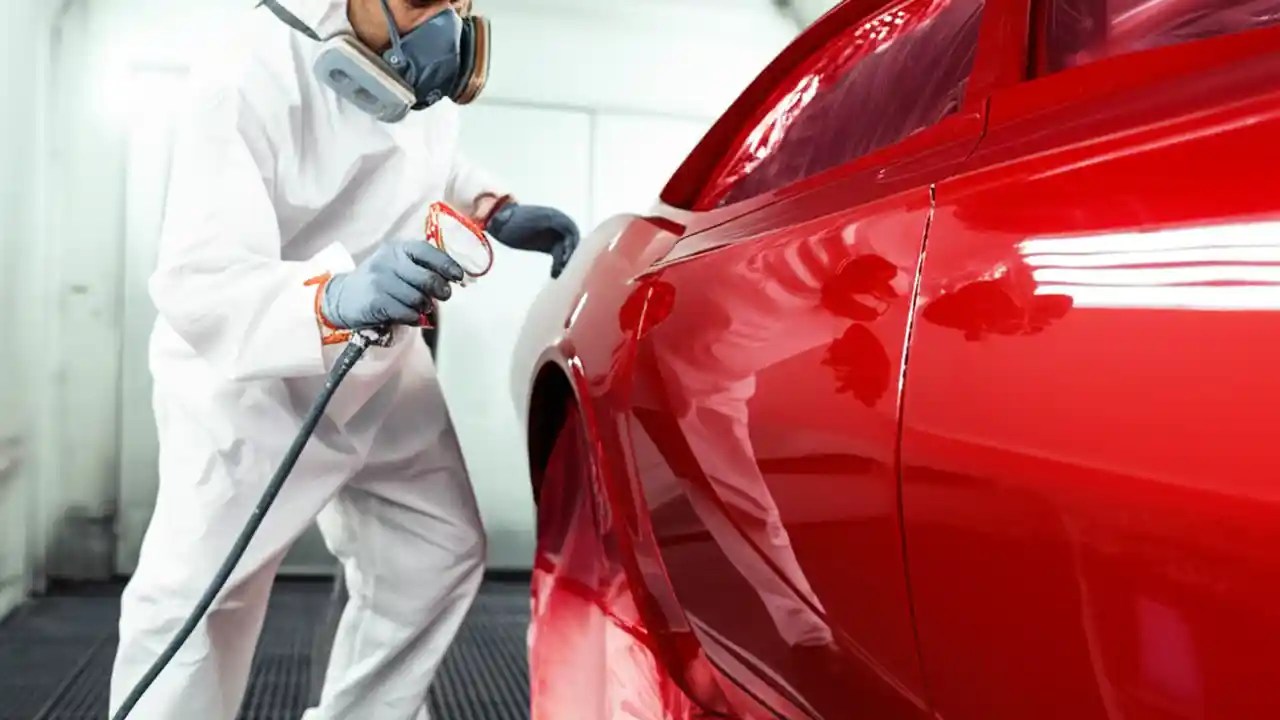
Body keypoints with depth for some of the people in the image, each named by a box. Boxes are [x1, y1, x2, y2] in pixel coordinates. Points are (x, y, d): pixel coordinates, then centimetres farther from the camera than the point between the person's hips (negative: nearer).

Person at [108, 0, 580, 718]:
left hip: (382, 368, 7)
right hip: (246, 380, -6)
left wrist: (497, 211, -4)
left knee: (441, 556, 9)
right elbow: (195, 287, -34)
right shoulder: (251, 78, -29)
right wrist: (335, 299, -52)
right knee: (192, 599, -7)